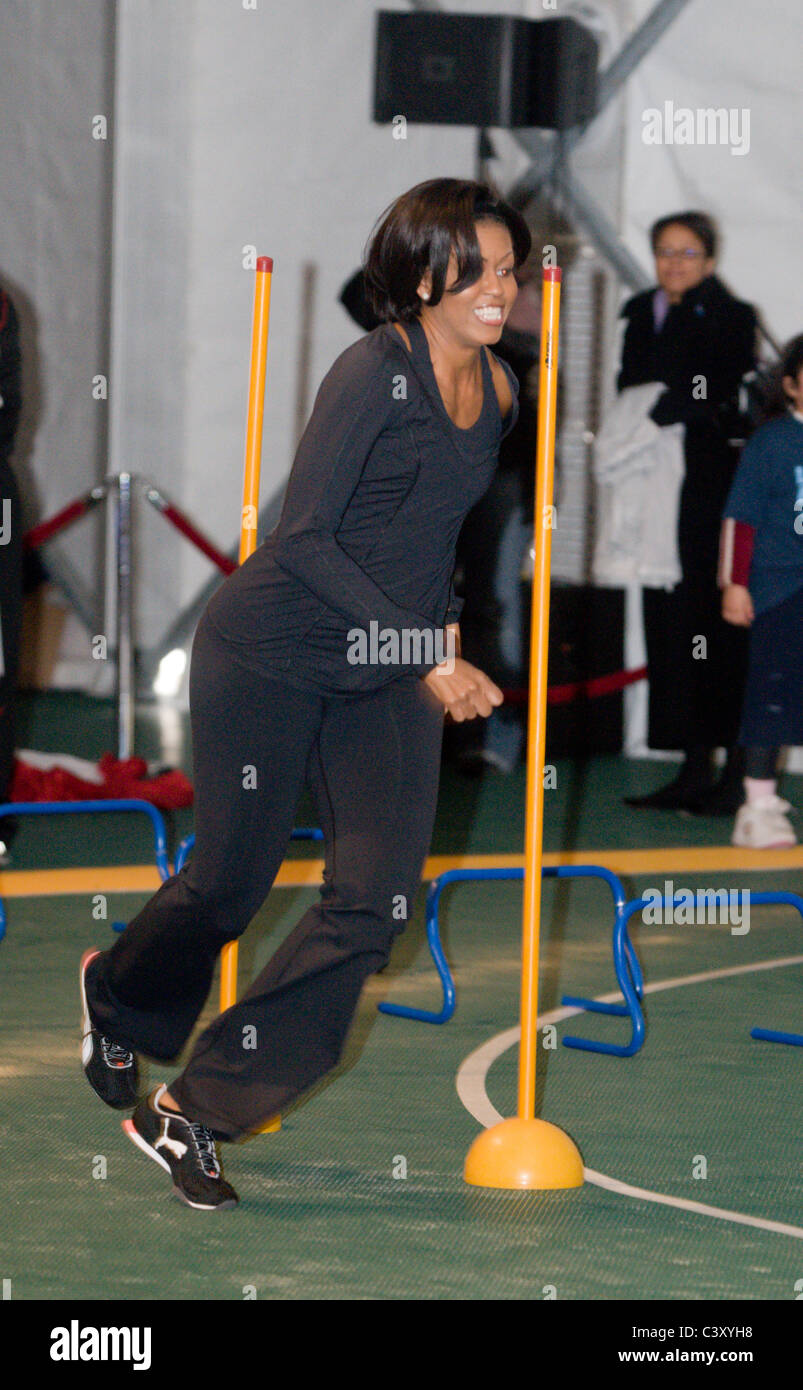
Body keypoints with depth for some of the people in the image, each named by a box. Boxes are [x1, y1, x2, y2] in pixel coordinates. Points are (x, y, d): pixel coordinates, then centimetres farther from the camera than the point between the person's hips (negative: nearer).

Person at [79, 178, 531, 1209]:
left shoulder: (498, 393, 6)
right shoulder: (374, 373, -17)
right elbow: (305, 536, -20)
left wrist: (442, 633, 15)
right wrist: (426, 657, -22)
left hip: (388, 677, 6)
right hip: (272, 653, -6)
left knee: (377, 899, -9)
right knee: (232, 881, 5)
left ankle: (192, 1110, -1)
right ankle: (118, 993, 42)